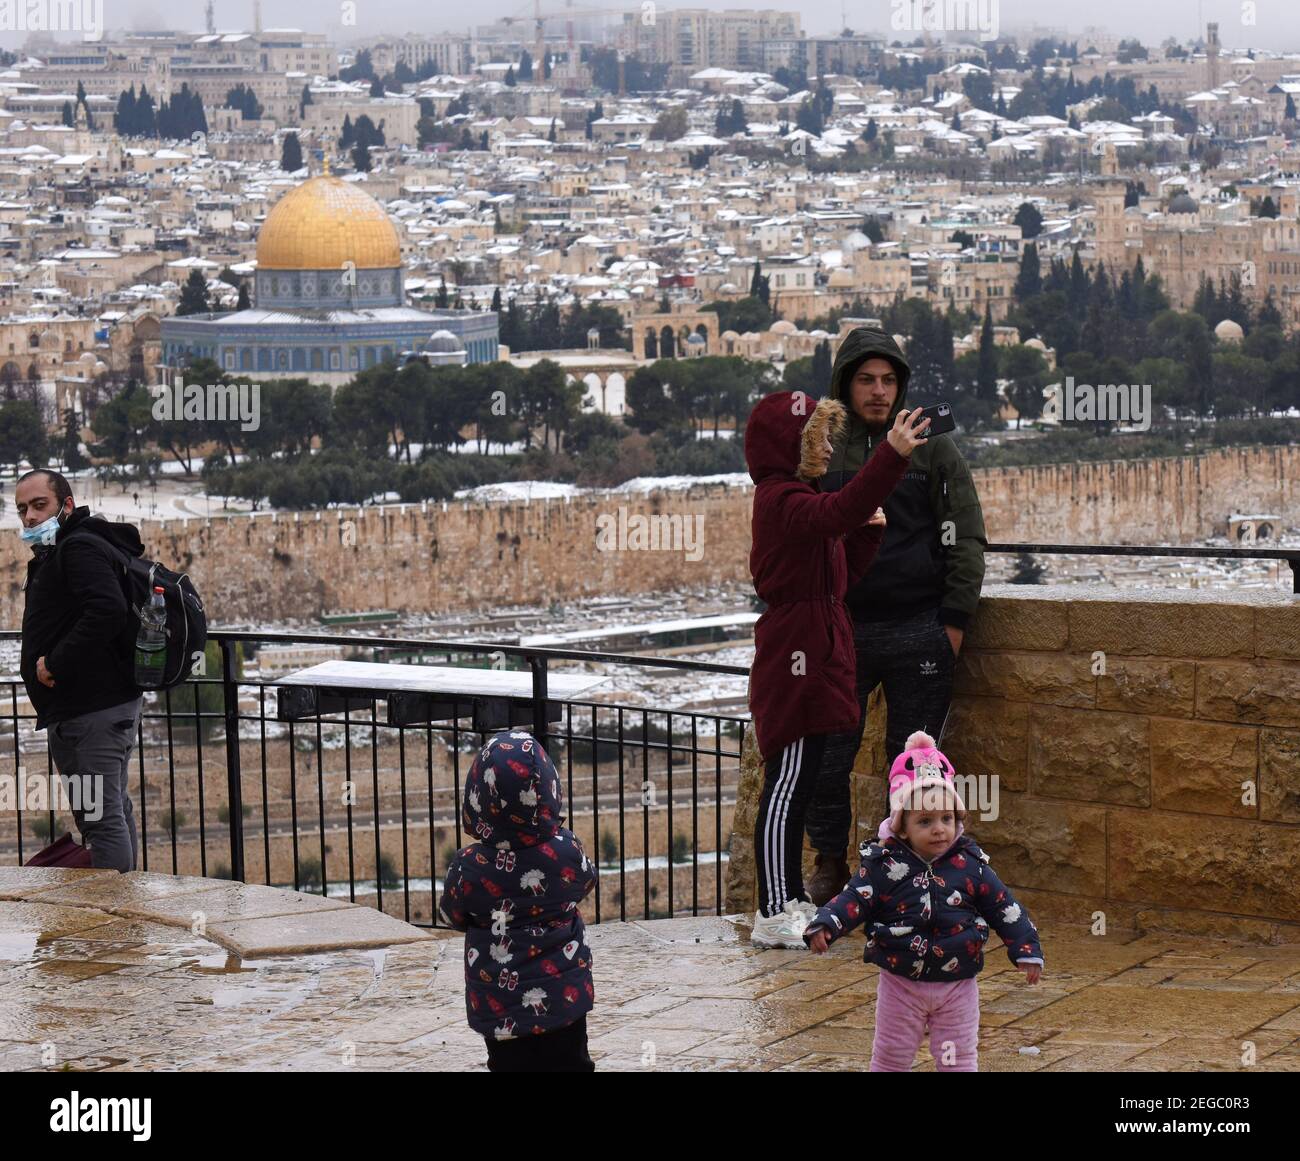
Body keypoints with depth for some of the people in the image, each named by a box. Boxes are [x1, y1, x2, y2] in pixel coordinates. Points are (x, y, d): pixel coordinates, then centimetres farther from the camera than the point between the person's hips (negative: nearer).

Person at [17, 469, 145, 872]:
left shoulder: (80, 548, -12)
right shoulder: (54, 555, 22)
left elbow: (108, 611, -28)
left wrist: (55, 664, -22)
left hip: (93, 709, -12)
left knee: (102, 817, -13)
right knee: (114, 812, 18)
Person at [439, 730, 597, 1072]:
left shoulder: (469, 868, -17)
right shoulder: (567, 853, -15)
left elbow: (453, 915, 2)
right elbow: (585, 883, 9)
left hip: (499, 1005, -1)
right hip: (563, 996, 1)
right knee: (570, 1062, 15)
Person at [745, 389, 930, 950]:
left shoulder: (797, 500, 20)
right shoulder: (781, 499, -14)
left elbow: (839, 574, 22)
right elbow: (838, 512, -36)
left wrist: (867, 531, 7)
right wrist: (892, 456, -45)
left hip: (813, 655, 11)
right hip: (794, 654, -11)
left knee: (796, 782, 15)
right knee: (788, 781, -9)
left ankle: (792, 902, 22)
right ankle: (773, 916, -6)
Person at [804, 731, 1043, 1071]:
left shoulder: (970, 865, -4)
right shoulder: (884, 867, -9)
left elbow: (1003, 907, 1)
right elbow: (854, 900, -11)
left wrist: (1025, 949, -4)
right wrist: (825, 924, -28)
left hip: (957, 984, 1)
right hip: (901, 983, -1)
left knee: (958, 1059, 7)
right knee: (890, 1056, 11)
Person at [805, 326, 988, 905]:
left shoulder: (933, 448, 3)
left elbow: (965, 540, 2)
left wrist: (953, 623, -6)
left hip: (919, 633, -2)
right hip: (839, 629, 2)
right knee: (824, 755, 0)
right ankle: (830, 864, 16)